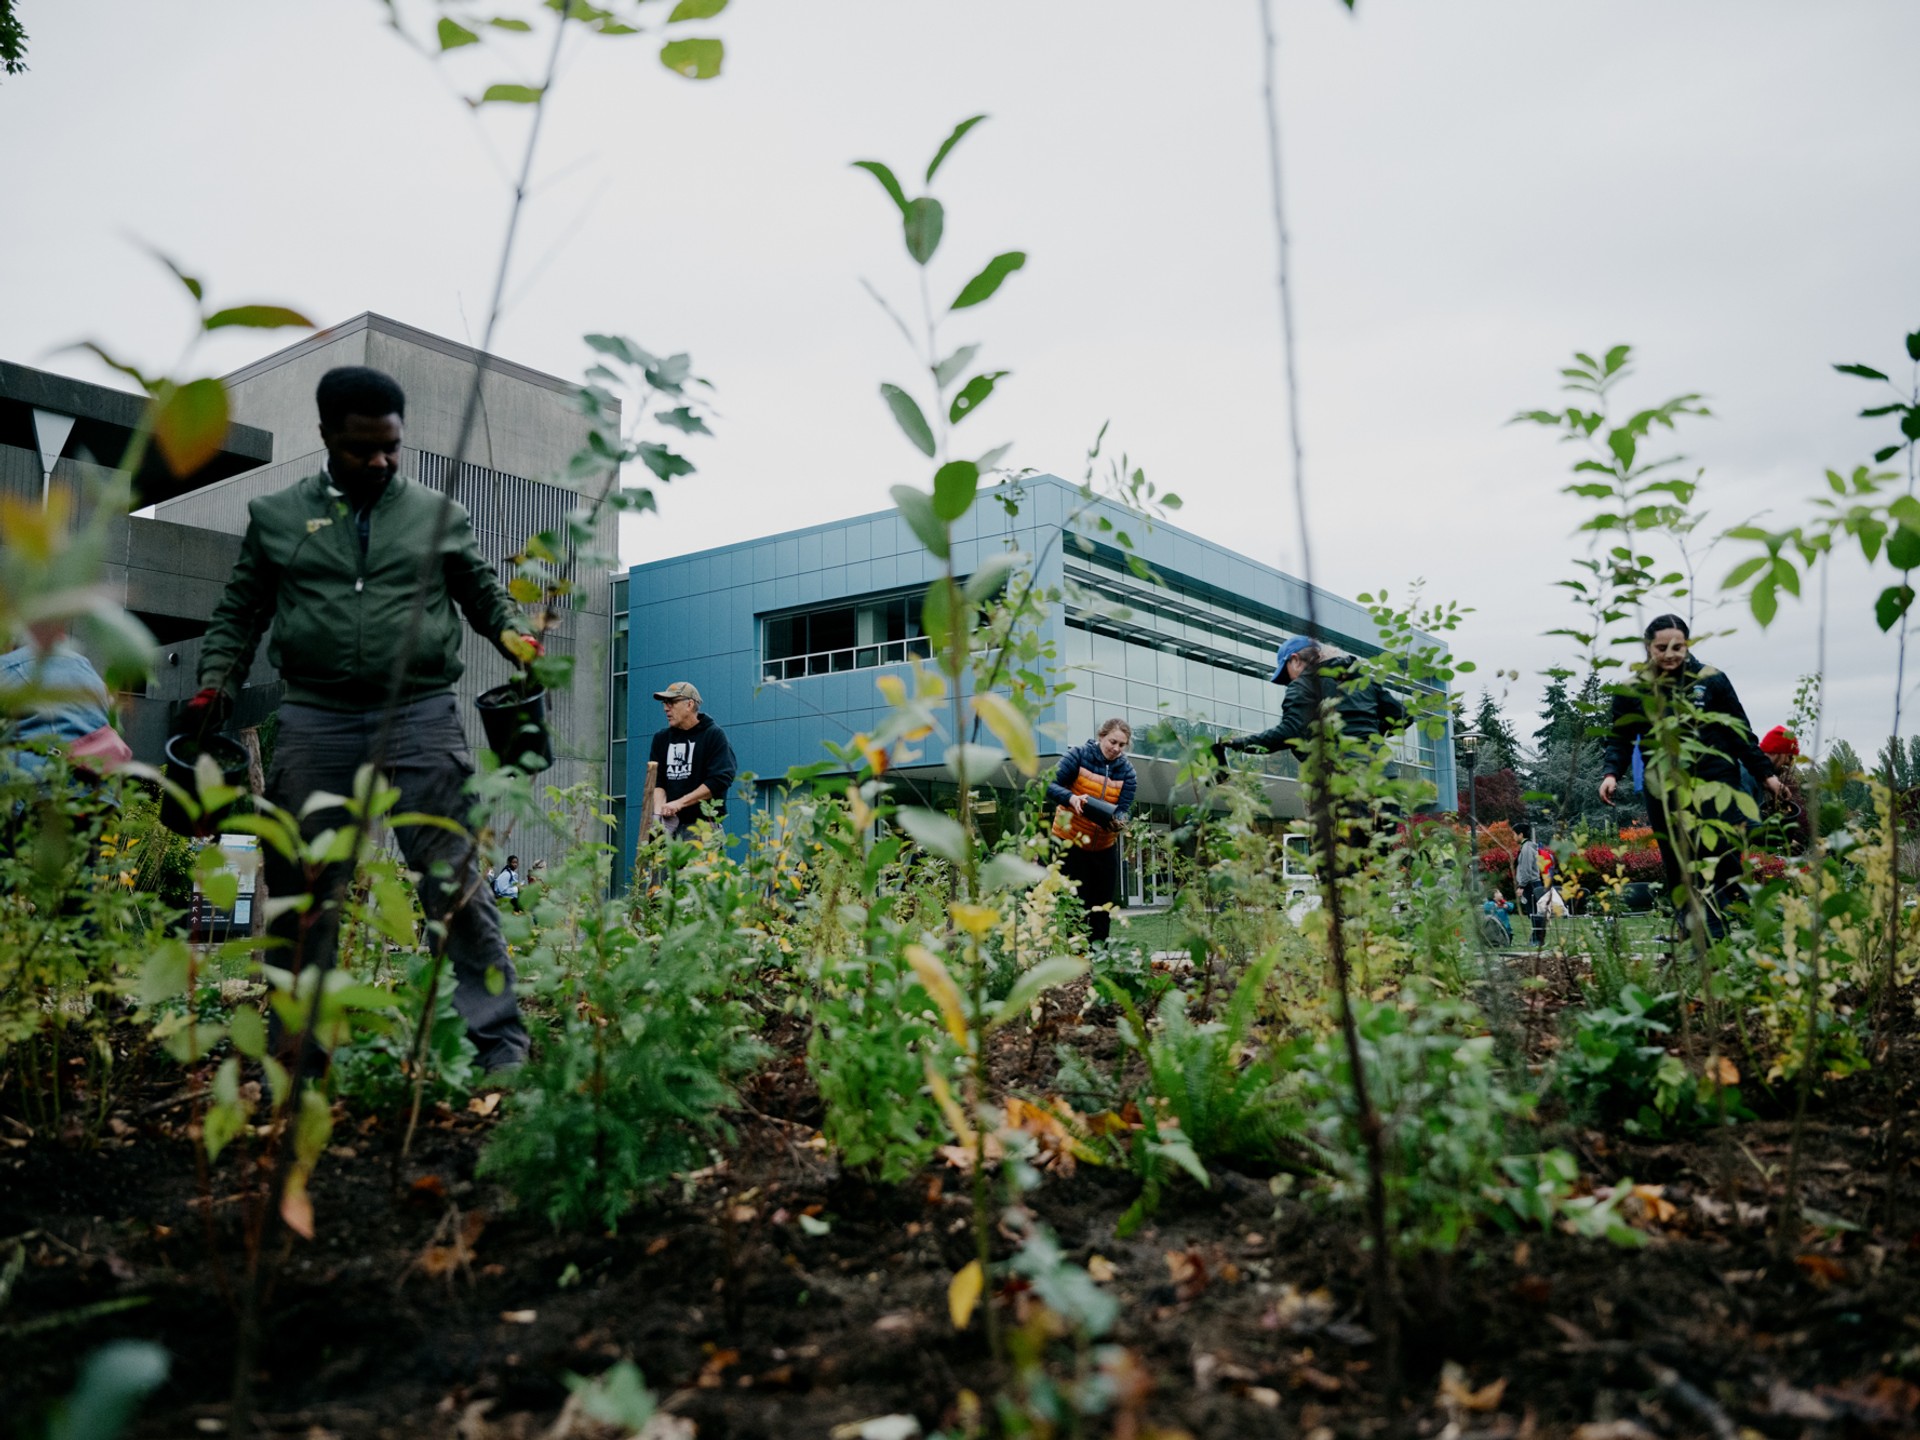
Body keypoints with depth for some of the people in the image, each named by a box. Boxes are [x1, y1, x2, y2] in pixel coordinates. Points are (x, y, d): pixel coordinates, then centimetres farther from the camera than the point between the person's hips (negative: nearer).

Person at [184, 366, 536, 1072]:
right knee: (302, 888, 8)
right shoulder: (276, 516, 12)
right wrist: (216, 682, 6)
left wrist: (515, 635, -2)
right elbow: (240, 612, 18)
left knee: (455, 881, -6)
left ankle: (498, 1038, -3)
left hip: (420, 719, -2)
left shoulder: (439, 515, 10)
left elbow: (484, 593, 17)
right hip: (315, 722, 2)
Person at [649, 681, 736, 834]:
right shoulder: (661, 738, 17)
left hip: (703, 823, -4)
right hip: (670, 823, 4)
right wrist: (659, 807, -9)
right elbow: (657, 781, 13)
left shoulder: (714, 735, 1)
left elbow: (721, 779, -9)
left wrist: (679, 803, -13)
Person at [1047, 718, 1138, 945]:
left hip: (1105, 846, 4)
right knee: (1077, 903, -3)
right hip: (1070, 841, -4)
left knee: (1103, 904, 8)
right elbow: (1051, 785, -17)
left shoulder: (1127, 771, -2)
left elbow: (1124, 809, -9)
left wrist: (1117, 821, -32)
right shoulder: (1079, 756, -12)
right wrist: (1071, 798, -36)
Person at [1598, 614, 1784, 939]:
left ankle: (1715, 941, -5)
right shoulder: (1632, 689, 3)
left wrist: (1765, 773, 10)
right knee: (1679, 872, 2)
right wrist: (1611, 773, -10)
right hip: (1665, 796, 1)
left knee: (1724, 862, -7)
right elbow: (1620, 739, 7)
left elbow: (1739, 732, 8)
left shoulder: (1711, 680, 2)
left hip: (1716, 786, -1)